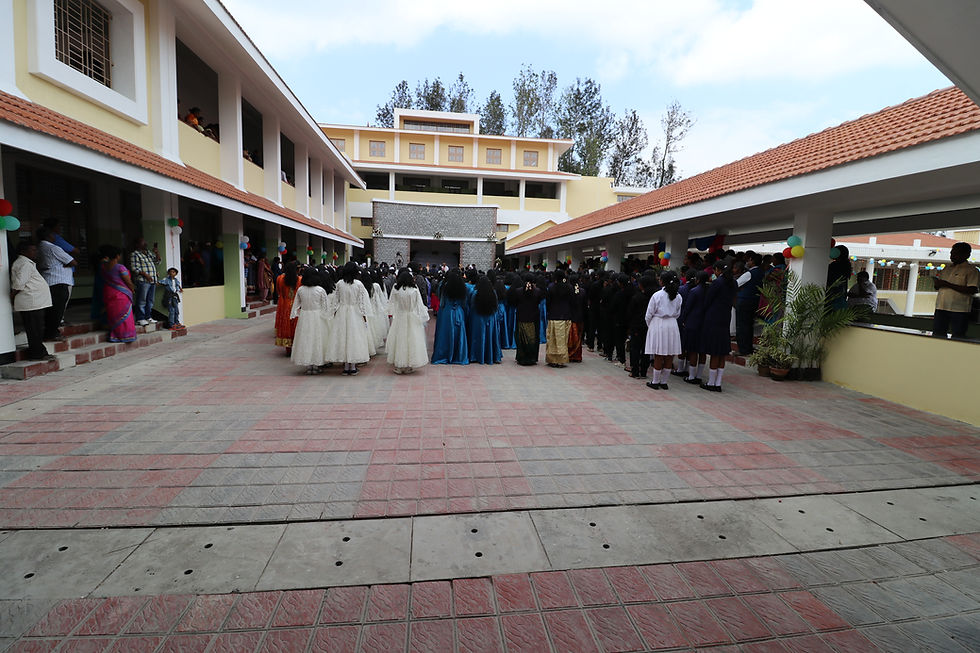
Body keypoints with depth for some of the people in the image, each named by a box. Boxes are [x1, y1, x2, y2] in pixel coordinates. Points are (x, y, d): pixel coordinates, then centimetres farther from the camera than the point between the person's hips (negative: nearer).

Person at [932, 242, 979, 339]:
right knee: (937, 334, 7)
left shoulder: (971, 270, -2)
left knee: (957, 338, -2)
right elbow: (937, 287, 23)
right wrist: (937, 284, -2)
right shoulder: (947, 268, 17)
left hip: (959, 310, -6)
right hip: (941, 308, 6)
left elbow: (972, 290, -14)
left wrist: (948, 285, -17)